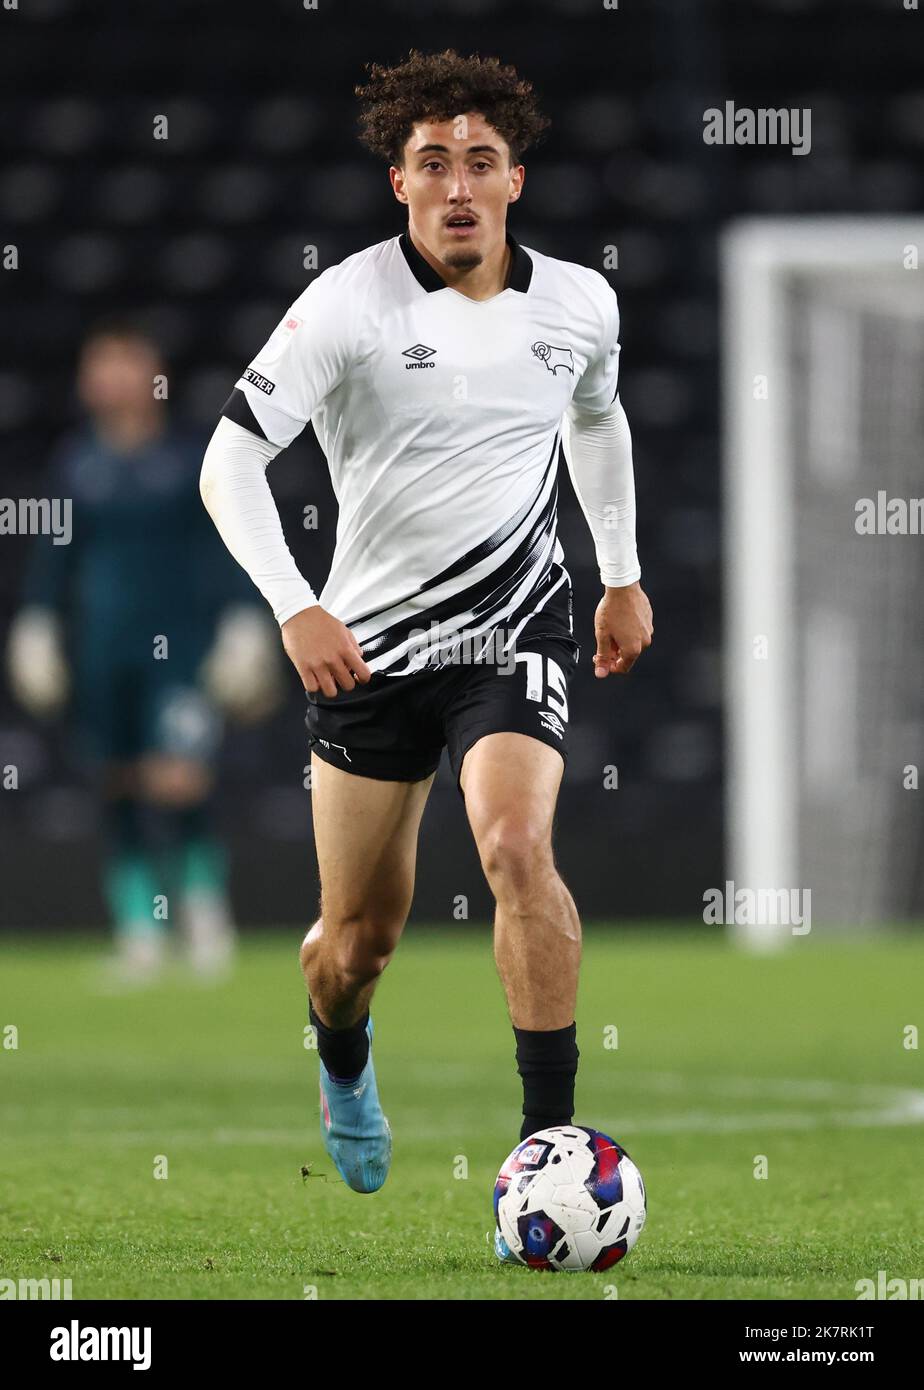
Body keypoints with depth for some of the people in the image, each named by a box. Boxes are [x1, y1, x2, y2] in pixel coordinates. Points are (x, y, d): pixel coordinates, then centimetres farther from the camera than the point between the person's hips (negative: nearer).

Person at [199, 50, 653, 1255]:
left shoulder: (579, 303, 0)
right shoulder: (349, 306, -13)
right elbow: (229, 460, -16)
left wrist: (623, 574, 24)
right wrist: (295, 609, -27)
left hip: (517, 627, 1)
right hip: (369, 642, -1)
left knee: (517, 845, -26)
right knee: (361, 932, 7)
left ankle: (553, 1141, -22)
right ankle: (341, 1060, 45)